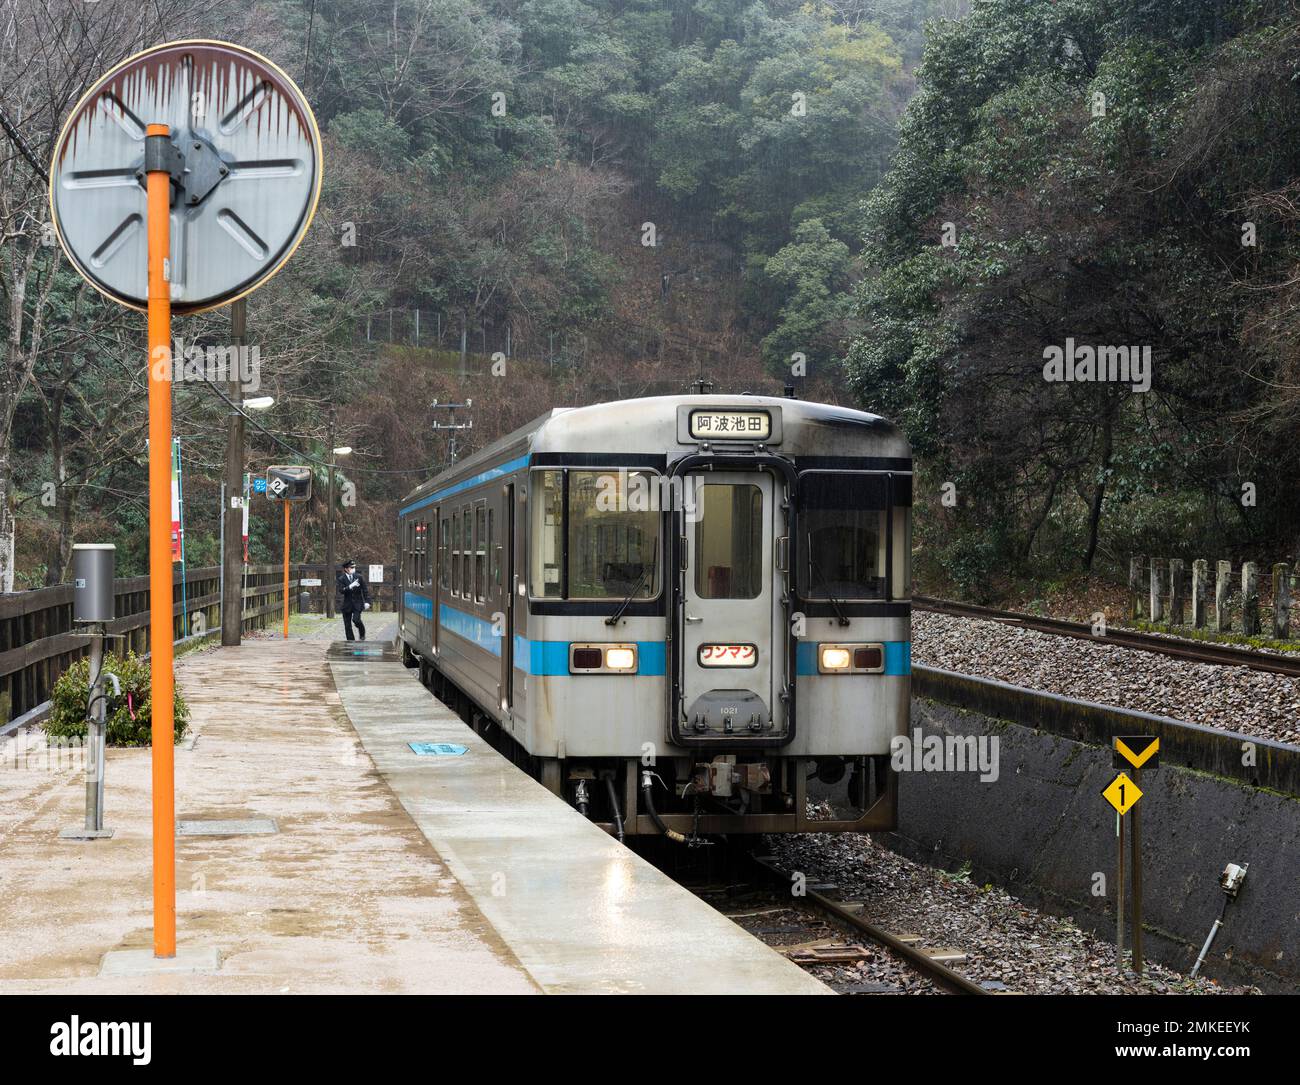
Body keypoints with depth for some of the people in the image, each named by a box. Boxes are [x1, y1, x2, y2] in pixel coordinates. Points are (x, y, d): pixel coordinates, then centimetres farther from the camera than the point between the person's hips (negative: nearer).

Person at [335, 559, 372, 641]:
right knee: (347, 625, 1)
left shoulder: (359, 577, 3)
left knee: (356, 619, -21)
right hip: (347, 604, 1)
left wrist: (367, 602, -4)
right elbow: (341, 590, -14)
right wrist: (350, 586, -29)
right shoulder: (341, 579, -1)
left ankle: (362, 633, 8)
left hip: (357, 603, -1)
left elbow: (365, 590, 5)